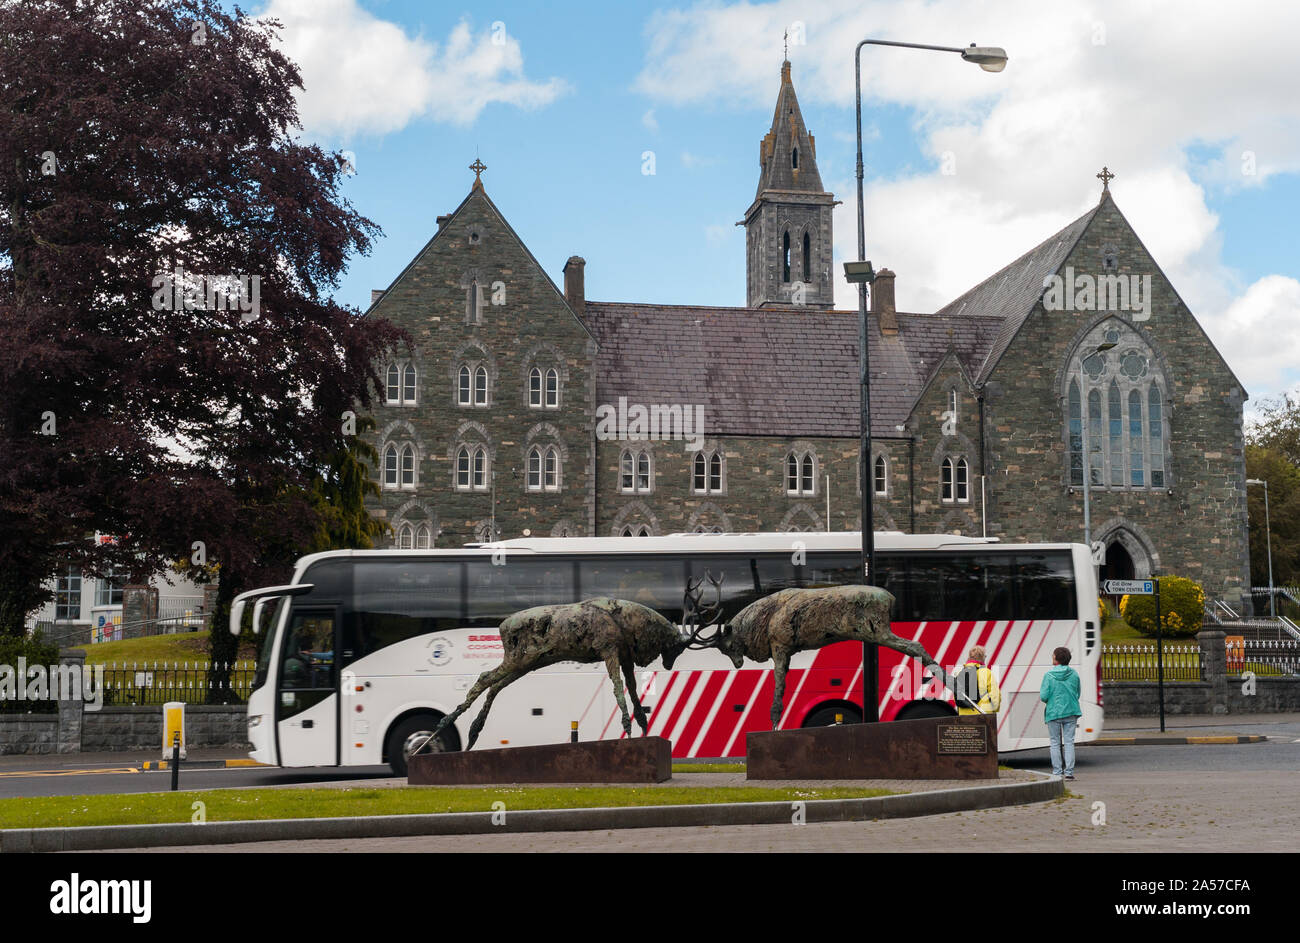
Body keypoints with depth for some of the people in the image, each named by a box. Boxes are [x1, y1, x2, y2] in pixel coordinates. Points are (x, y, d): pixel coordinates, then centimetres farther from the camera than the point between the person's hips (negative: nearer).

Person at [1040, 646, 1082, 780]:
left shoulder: (1049, 675, -9)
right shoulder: (1074, 674, 1)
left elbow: (1043, 696, -11)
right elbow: (1077, 694, 9)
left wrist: (1041, 695, 11)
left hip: (1053, 712, -2)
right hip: (1071, 712, 2)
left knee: (1055, 743, 6)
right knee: (1069, 742, 6)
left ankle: (1057, 772, 5)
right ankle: (1069, 771, 2)